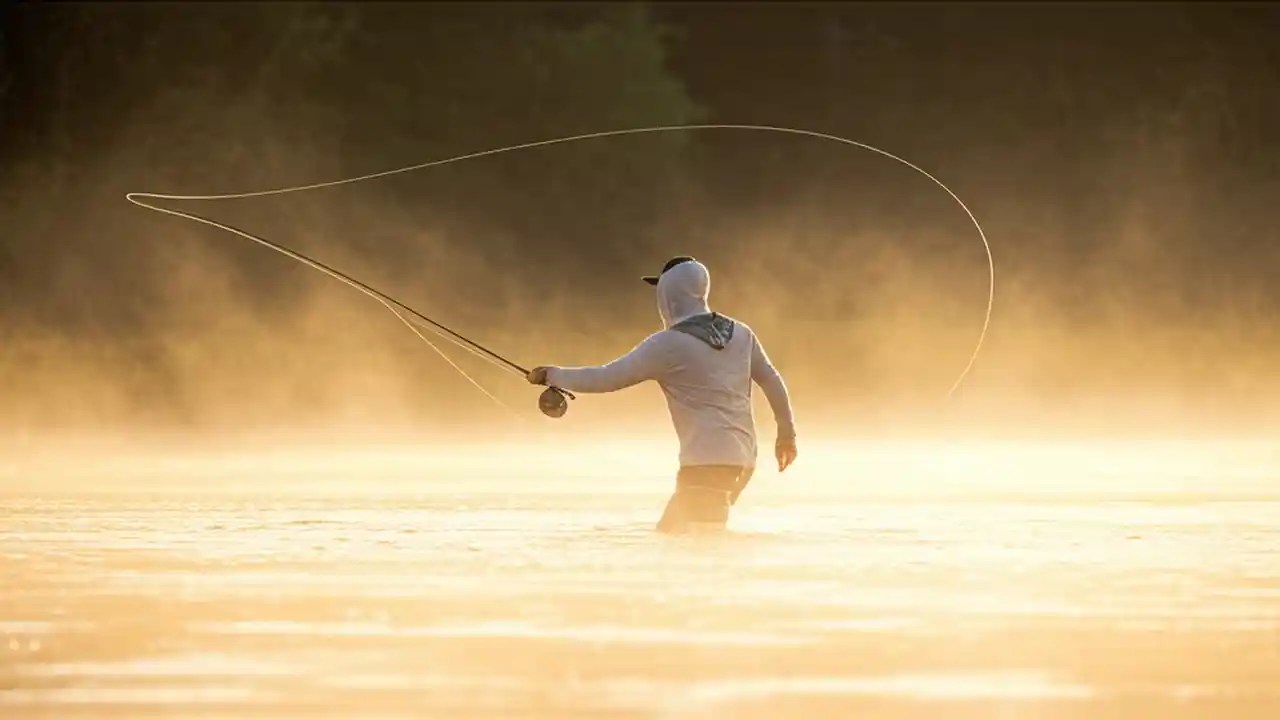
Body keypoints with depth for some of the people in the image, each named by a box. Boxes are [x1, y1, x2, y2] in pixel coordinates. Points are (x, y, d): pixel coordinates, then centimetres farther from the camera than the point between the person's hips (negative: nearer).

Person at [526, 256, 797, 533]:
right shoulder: (740, 334, 9)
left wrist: (553, 375, 7)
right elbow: (773, 382, 16)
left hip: (706, 461, -8)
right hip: (742, 458, 8)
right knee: (668, 534, 17)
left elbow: (607, 378, -7)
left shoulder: (669, 345, -8)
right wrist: (787, 433, 29)